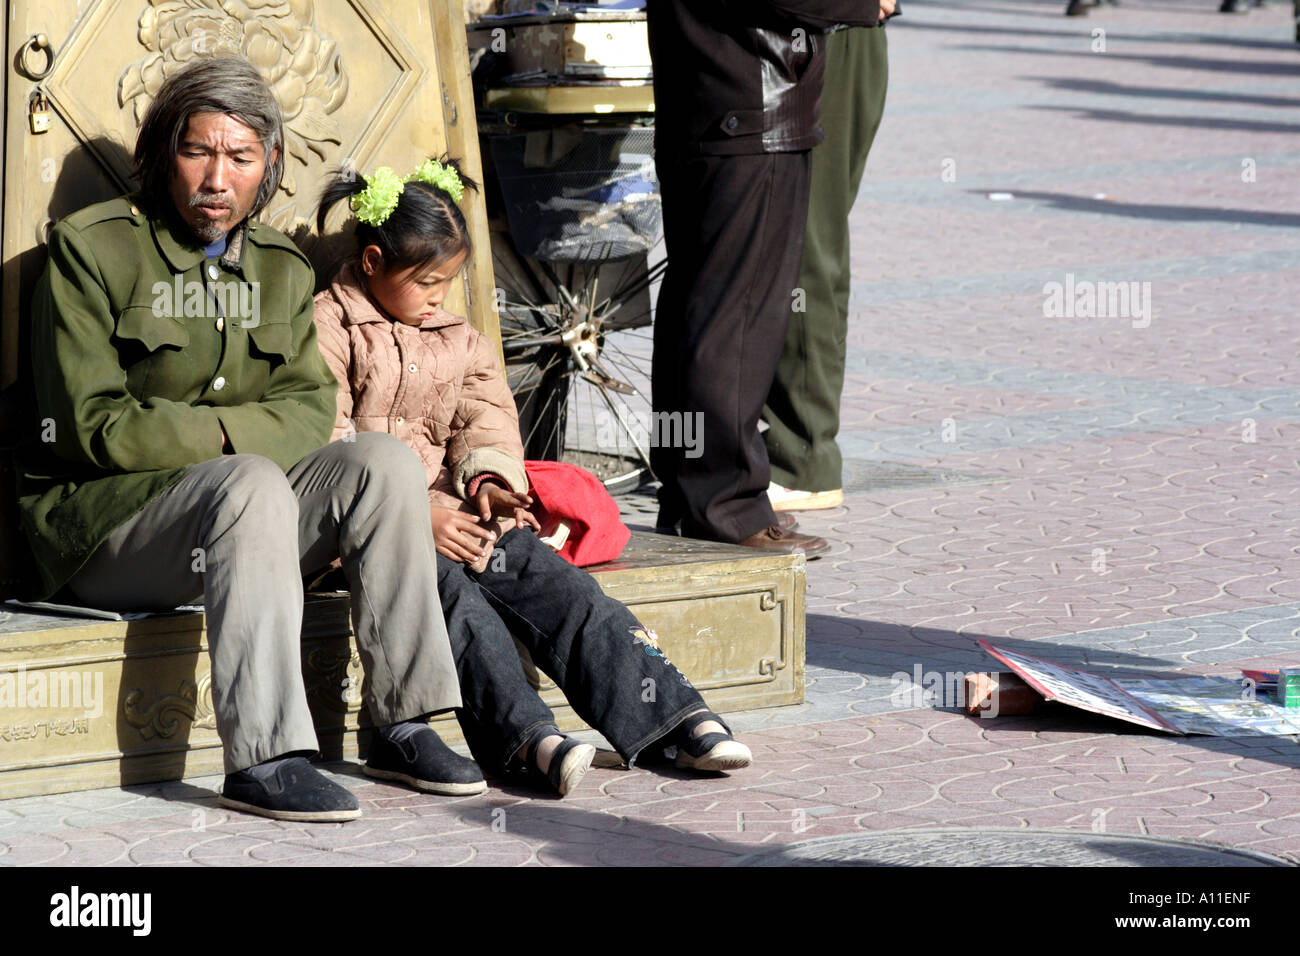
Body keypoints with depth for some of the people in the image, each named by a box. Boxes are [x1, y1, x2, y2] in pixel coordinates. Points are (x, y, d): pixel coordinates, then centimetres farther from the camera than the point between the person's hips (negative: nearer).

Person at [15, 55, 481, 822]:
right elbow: (92, 426, -12)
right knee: (254, 484, -35)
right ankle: (263, 761, -40)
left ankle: (404, 725, -15)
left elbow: (312, 409, 3)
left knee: (385, 463, -16)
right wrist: (226, 435, -9)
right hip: (100, 518, -6)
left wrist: (192, 430, -15)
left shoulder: (282, 269, 14)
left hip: (238, 500, 6)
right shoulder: (92, 248, -5)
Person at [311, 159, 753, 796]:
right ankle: (523, 737, -49)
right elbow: (325, 448, -11)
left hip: (445, 507, 6)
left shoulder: (456, 340, 22)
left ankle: (671, 716, -24)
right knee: (450, 588, -34)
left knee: (547, 576, -17)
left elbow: (485, 416, 10)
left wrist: (488, 479, -15)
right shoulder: (327, 330, -2)